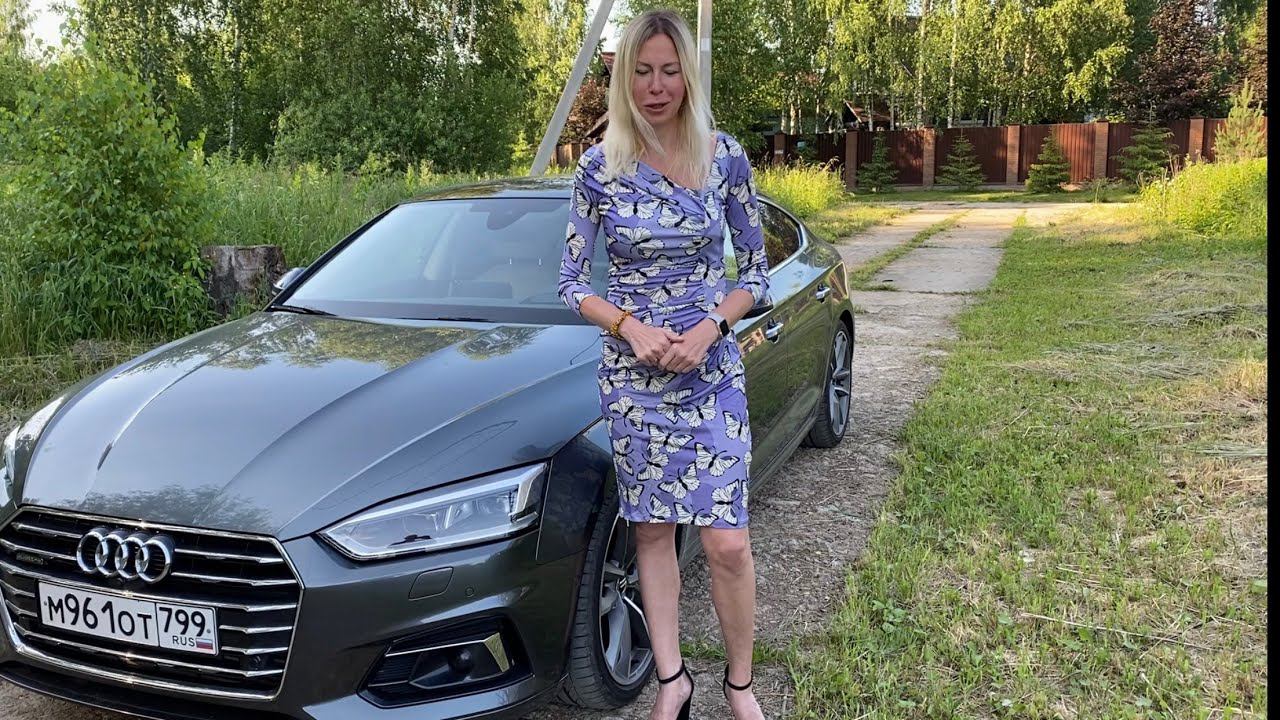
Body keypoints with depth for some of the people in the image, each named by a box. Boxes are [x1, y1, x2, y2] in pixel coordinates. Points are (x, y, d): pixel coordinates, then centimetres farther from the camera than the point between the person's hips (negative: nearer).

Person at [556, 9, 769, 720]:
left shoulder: (724, 155, -3)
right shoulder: (600, 166, -3)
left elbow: (756, 267, 3)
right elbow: (572, 280, 2)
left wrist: (709, 327, -13)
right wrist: (632, 327, -15)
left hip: (713, 367, 0)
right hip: (633, 370, 1)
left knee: (727, 541, -2)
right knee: (652, 529, 10)